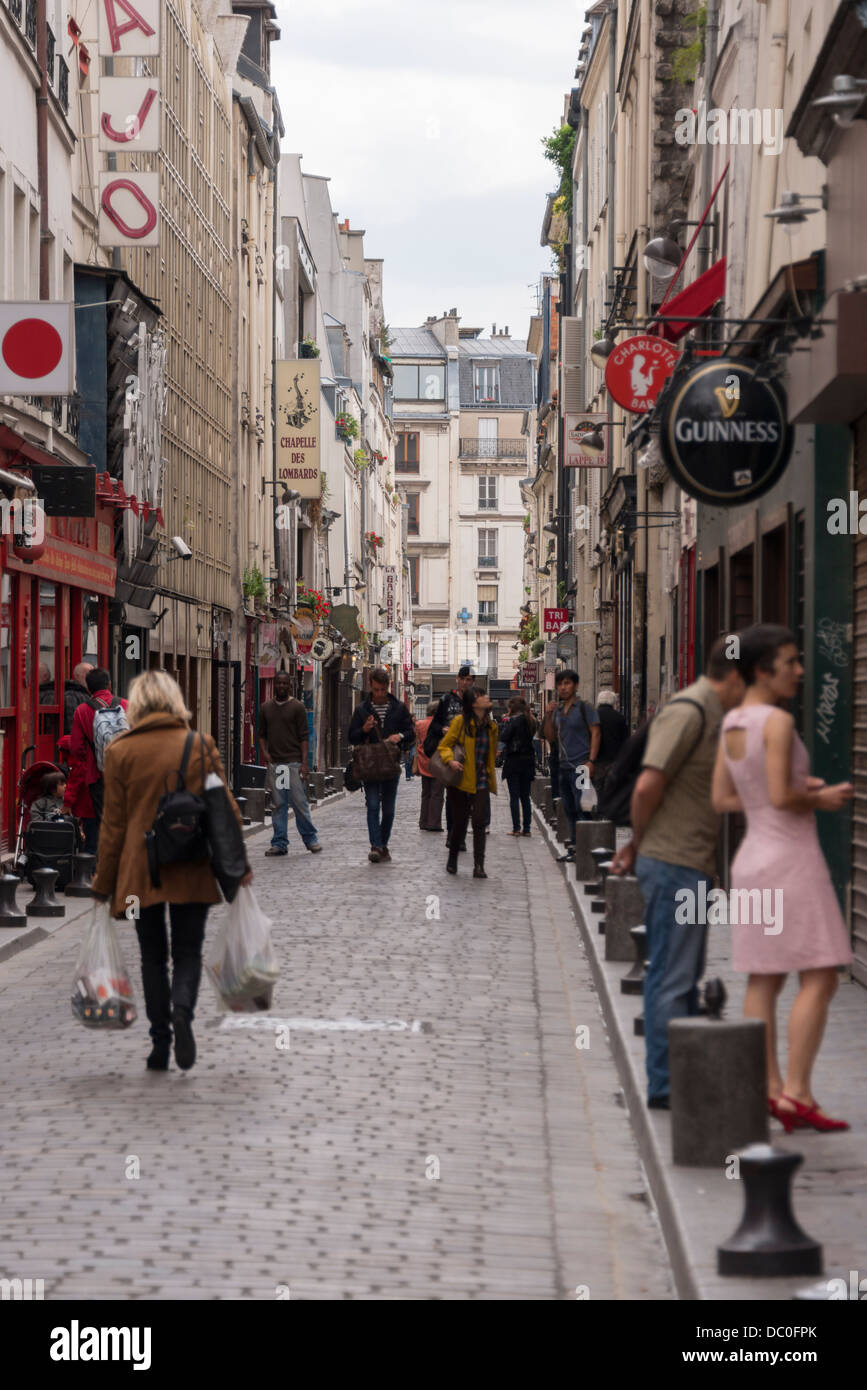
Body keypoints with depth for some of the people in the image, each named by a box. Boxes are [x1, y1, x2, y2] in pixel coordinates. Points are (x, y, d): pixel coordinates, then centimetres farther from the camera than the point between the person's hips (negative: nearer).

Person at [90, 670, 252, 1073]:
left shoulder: (120, 751, -3)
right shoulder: (201, 744, -1)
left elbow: (113, 823, -1)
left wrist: (104, 881, 6)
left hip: (140, 869, 0)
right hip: (192, 870, 0)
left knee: (153, 956, 11)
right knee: (188, 952, 9)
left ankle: (160, 1044, 7)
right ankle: (183, 1009, -21)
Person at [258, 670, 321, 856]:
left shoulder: (297, 707, 1)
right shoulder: (266, 708, 12)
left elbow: (304, 736, -2)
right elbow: (262, 734, 18)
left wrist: (304, 762, -10)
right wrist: (264, 752, -1)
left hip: (293, 762, -3)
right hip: (274, 762, 3)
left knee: (299, 802, -5)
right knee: (279, 804, 4)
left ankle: (310, 839, 8)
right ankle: (280, 843, 7)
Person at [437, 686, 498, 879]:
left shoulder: (491, 726, 8)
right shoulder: (460, 722, -7)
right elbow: (444, 746, -4)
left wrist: (491, 776, 15)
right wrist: (450, 760, -22)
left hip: (481, 782, 3)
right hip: (461, 781, -3)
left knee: (479, 822, -10)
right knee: (459, 823, 7)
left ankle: (479, 866, -9)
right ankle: (452, 859, 30)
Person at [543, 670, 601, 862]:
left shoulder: (584, 708, -4)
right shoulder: (557, 710, 16)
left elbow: (596, 733, -8)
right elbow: (551, 738, 16)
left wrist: (591, 761, -17)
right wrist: (548, 716, 1)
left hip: (580, 765, -7)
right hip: (564, 766, 7)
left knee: (581, 808, -11)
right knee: (569, 810, 10)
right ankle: (573, 847, 15)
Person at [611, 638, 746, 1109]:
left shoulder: (710, 715, 16)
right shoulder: (687, 711, -16)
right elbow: (648, 787, -22)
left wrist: (637, 847, 12)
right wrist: (638, 845, -7)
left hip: (692, 865, 10)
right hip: (673, 863, -10)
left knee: (684, 974, 16)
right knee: (672, 976, -5)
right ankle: (666, 1084, 0)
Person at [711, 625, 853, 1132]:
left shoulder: (732, 723, 9)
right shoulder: (779, 722, -16)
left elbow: (722, 800, 11)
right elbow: (780, 797, -23)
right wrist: (820, 800, -4)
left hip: (753, 859, 9)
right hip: (791, 857, -9)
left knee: (764, 980, 8)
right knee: (819, 977, -6)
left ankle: (770, 1090, 9)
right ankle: (797, 1091, -11)